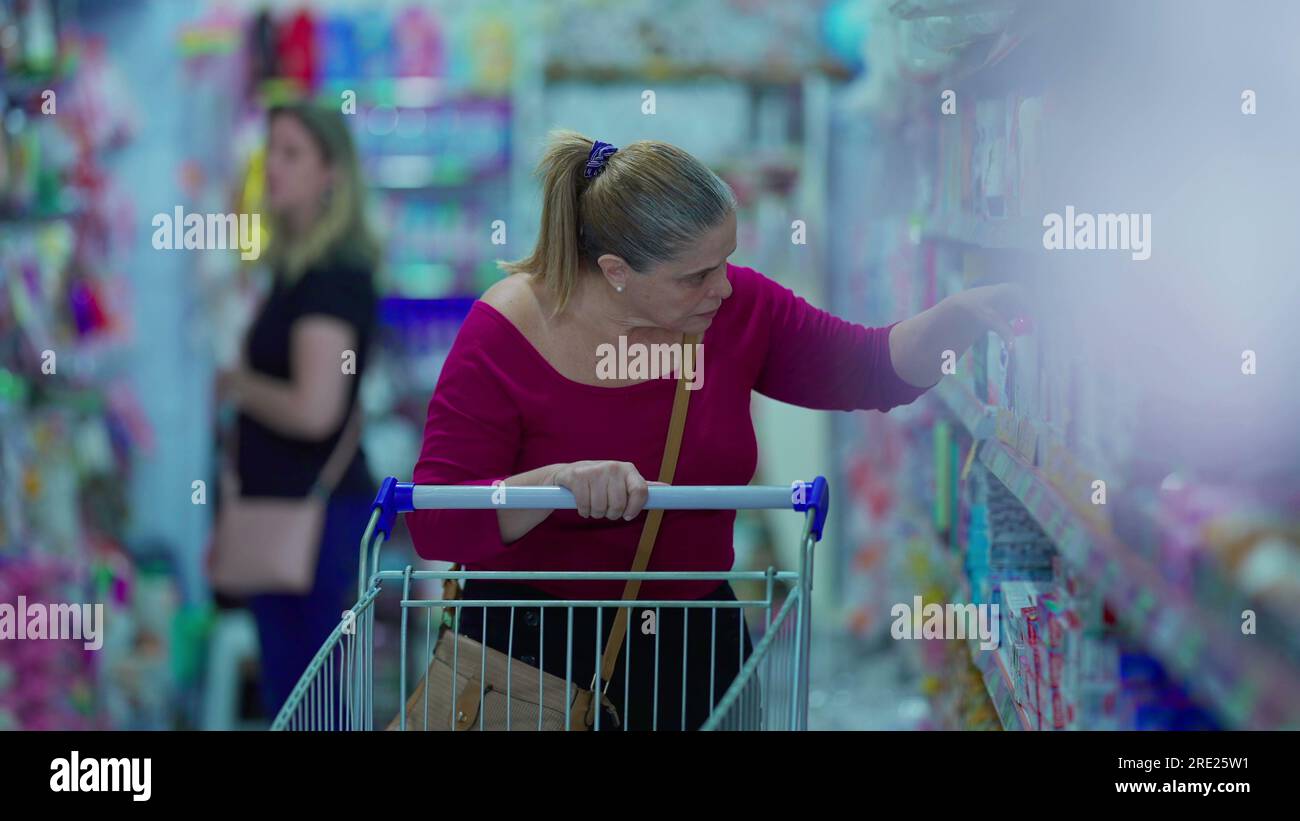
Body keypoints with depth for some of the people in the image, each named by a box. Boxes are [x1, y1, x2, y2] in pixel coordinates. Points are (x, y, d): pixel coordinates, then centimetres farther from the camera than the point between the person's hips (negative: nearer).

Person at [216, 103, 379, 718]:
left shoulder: (330, 276, -16)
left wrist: (236, 385, -10)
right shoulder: (296, 265, 14)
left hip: (314, 509, -10)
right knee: (290, 686, 13)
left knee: (299, 689, -6)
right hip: (285, 501, 10)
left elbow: (314, 410, -24)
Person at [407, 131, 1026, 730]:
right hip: (538, 641, -4)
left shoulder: (735, 307, -6)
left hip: (693, 636, 4)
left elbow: (868, 370, 4)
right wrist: (558, 481, -39)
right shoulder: (506, 335, -18)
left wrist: (957, 318, -16)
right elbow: (434, 525, -22)